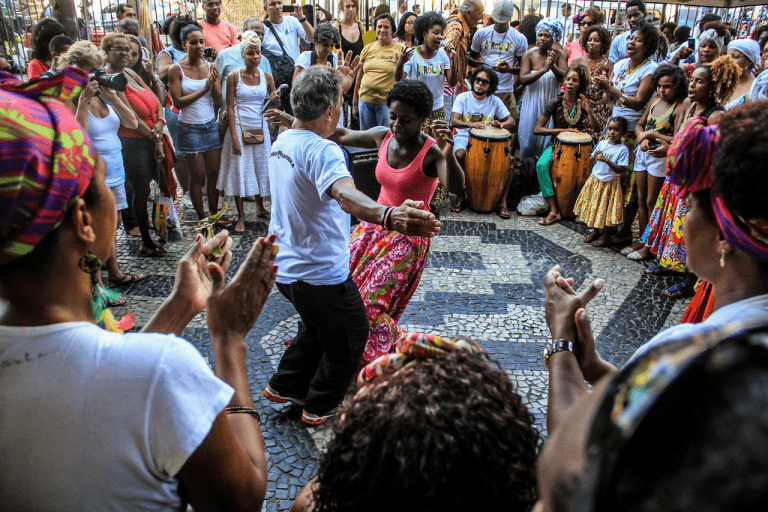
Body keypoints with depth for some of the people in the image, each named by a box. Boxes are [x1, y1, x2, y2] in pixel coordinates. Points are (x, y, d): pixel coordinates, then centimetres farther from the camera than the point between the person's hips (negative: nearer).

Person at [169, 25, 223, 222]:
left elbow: (218, 100, 1)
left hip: (211, 125, 4)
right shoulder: (176, 69, -7)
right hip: (190, 128, -4)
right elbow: (178, 101, -14)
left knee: (214, 173, 6)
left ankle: (214, 214, 19)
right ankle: (201, 218, 15)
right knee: (197, 175, 3)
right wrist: (204, 89, -20)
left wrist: (214, 83, -18)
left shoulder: (210, 67, 4)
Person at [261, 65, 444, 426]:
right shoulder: (322, 151, -27)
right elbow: (345, 195, -49)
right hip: (321, 274, -9)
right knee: (351, 337, 17)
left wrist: (338, 86, 34)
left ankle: (285, 386, 44)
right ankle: (319, 407, 32)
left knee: (318, 326, 33)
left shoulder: (282, 141, 2)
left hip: (286, 268, 9)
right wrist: (388, 216, -66)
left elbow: (313, 116, 27)